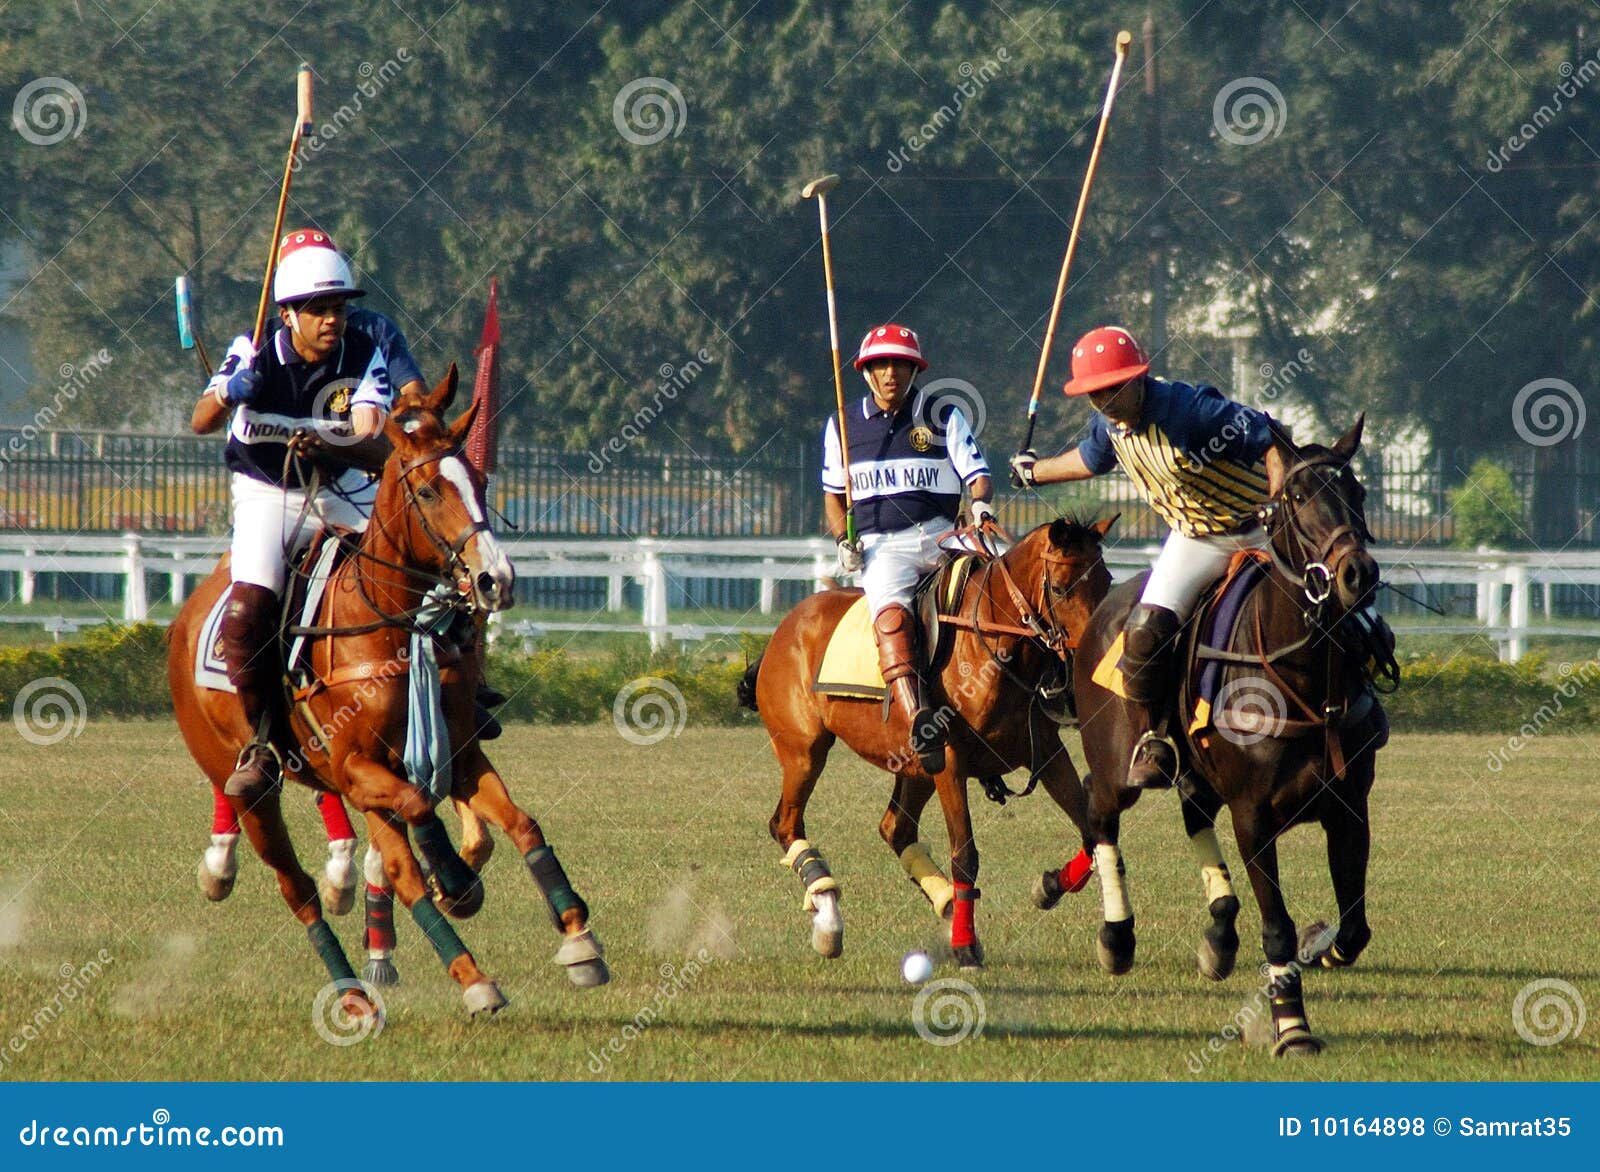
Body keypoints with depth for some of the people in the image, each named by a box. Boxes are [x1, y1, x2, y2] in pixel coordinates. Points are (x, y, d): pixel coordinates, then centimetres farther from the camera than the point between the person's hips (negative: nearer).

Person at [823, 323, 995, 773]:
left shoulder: (943, 417, 11)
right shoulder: (843, 425, 15)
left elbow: (976, 474, 5)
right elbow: (834, 494, 21)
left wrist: (981, 502, -19)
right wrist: (843, 540, 2)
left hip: (939, 534, 2)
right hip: (880, 546, -2)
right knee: (891, 613, -32)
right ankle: (917, 721, -50)